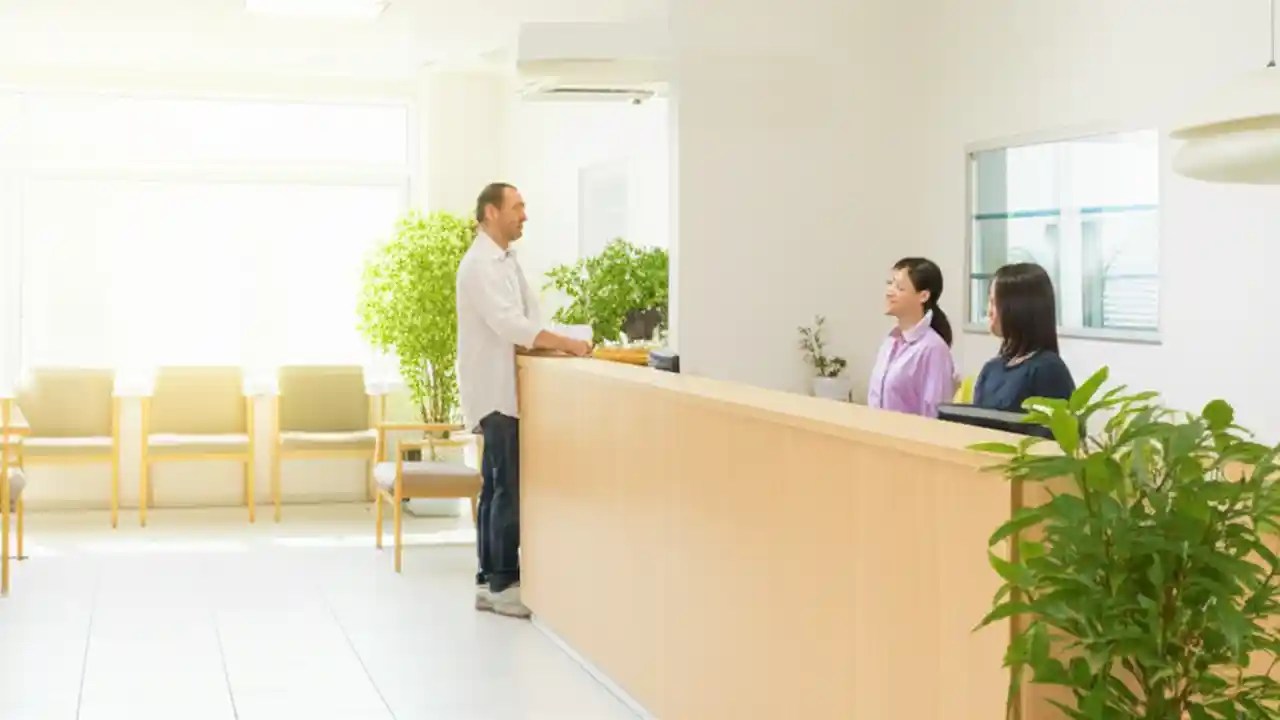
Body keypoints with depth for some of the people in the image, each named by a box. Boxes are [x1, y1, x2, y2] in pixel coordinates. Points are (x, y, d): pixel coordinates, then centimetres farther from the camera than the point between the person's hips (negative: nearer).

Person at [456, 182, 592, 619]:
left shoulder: (507, 261, 17)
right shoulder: (480, 263, -14)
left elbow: (527, 319, 14)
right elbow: (509, 324, -23)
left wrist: (563, 345, 0)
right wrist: (566, 344, -22)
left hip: (505, 391, 9)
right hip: (495, 393, -9)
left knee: (497, 490, 10)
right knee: (508, 490, -7)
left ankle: (490, 582, 15)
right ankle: (503, 585, -2)